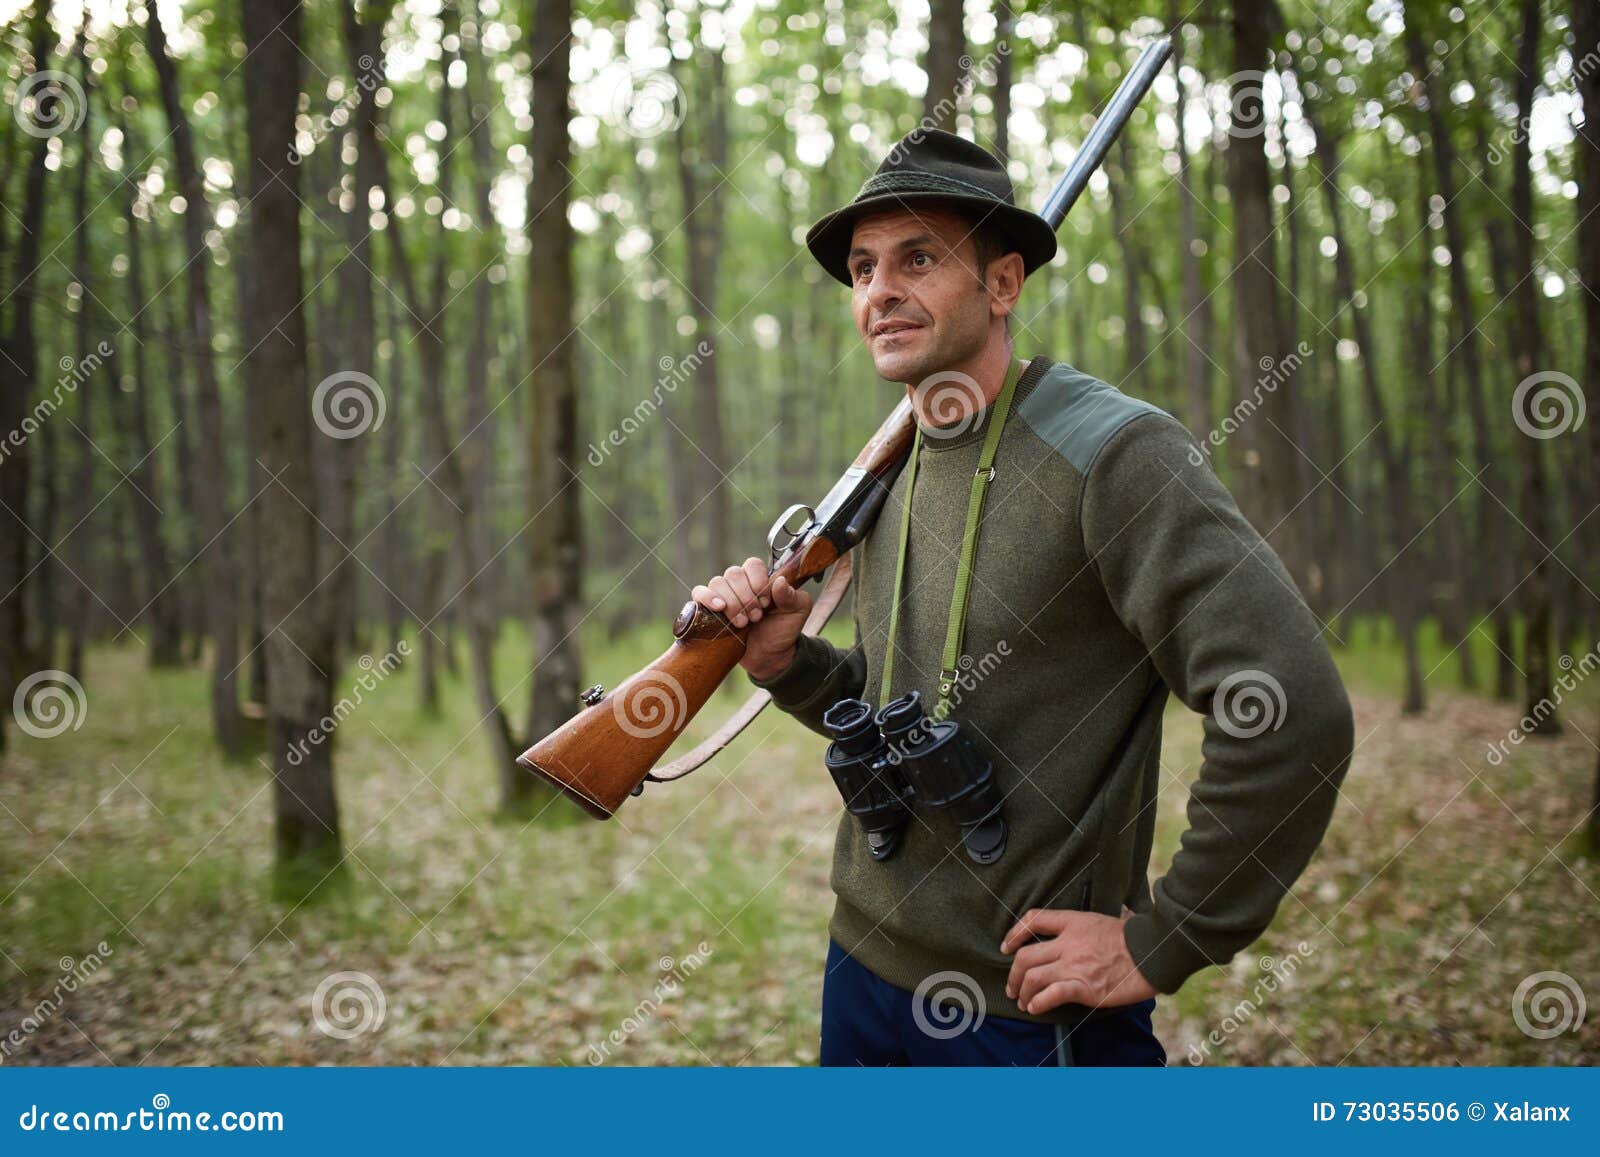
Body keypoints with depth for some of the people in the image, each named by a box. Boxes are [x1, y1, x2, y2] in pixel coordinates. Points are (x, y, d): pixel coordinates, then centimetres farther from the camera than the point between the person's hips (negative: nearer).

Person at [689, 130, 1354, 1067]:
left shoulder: (1111, 452, -17)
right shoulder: (889, 474, 7)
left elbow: (1296, 714, -25)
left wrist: (1163, 946, -19)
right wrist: (786, 661, -2)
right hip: (863, 973, 7)